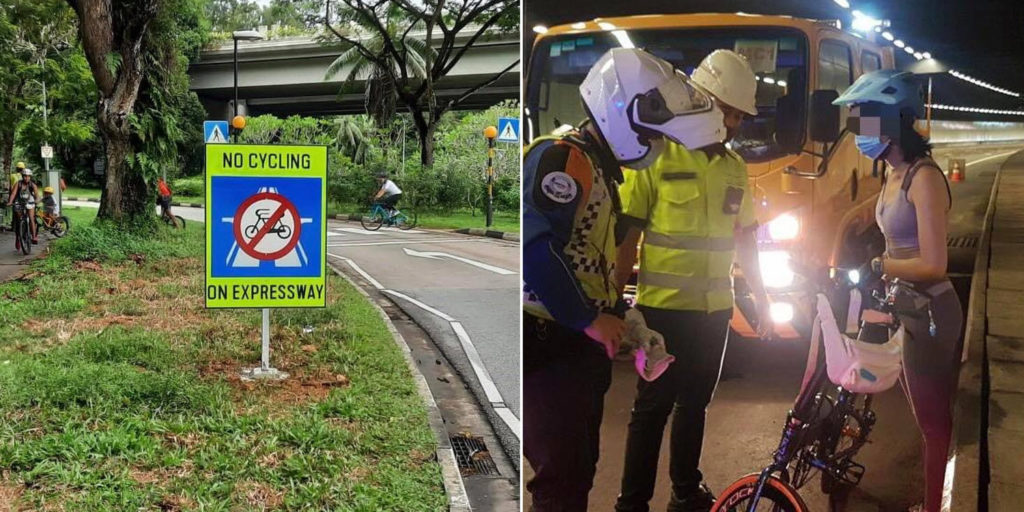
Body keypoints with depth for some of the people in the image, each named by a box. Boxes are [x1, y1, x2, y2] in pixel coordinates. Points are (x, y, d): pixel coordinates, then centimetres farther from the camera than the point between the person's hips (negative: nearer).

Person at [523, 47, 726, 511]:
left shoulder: (596, 166, 14)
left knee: (579, 469, 18)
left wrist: (617, 315, 14)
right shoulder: (562, 159, -18)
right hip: (550, 346, -10)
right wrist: (590, 319, -22)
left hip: (576, 345, 10)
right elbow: (535, 248, -30)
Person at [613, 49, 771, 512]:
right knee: (653, 405, 0)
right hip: (664, 308, -5)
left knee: (694, 402, 15)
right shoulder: (656, 156, -8)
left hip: (714, 309, 6)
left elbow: (744, 238, 17)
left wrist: (761, 299, 16)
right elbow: (627, 234, -9)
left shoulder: (735, 168, 9)